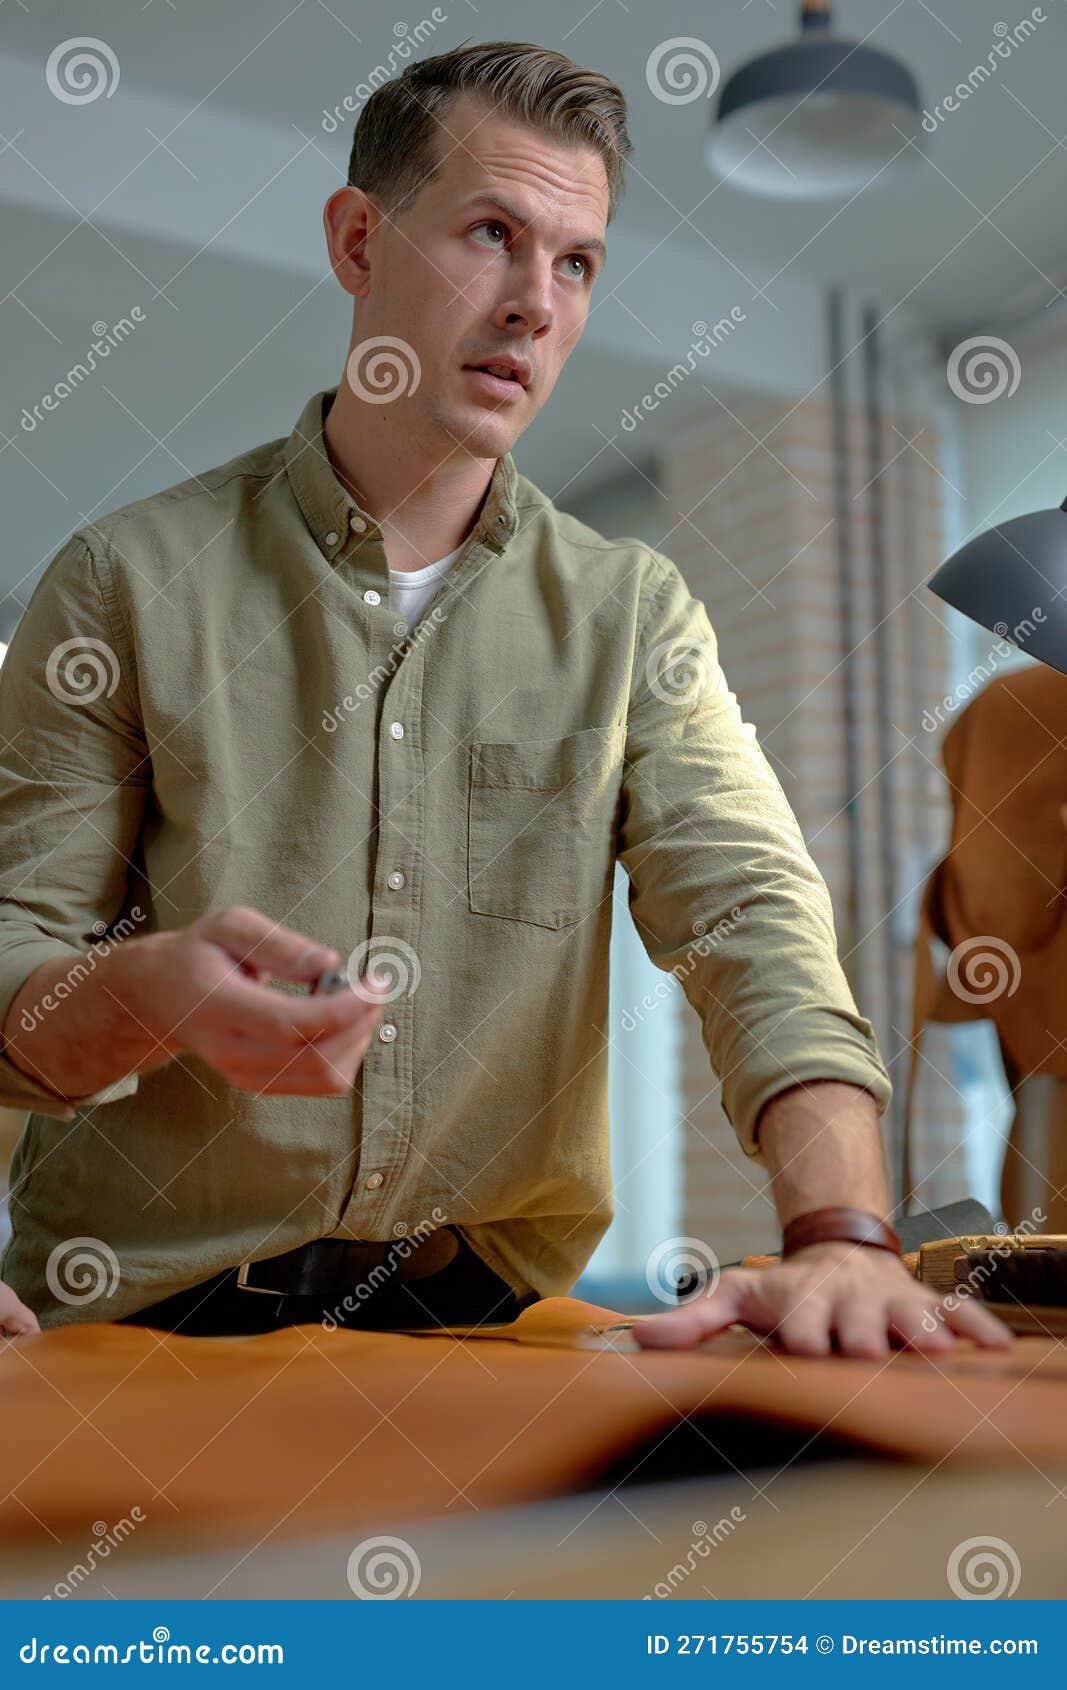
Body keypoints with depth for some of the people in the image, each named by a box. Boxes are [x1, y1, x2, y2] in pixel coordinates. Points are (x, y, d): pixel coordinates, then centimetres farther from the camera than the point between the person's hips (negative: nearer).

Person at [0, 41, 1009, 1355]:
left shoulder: (631, 610, 7)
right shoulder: (128, 581, 0)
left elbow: (749, 918, -6)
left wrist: (843, 1237, -23)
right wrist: (154, 993, -25)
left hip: (485, 1302, 3)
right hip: (150, 1317, -2)